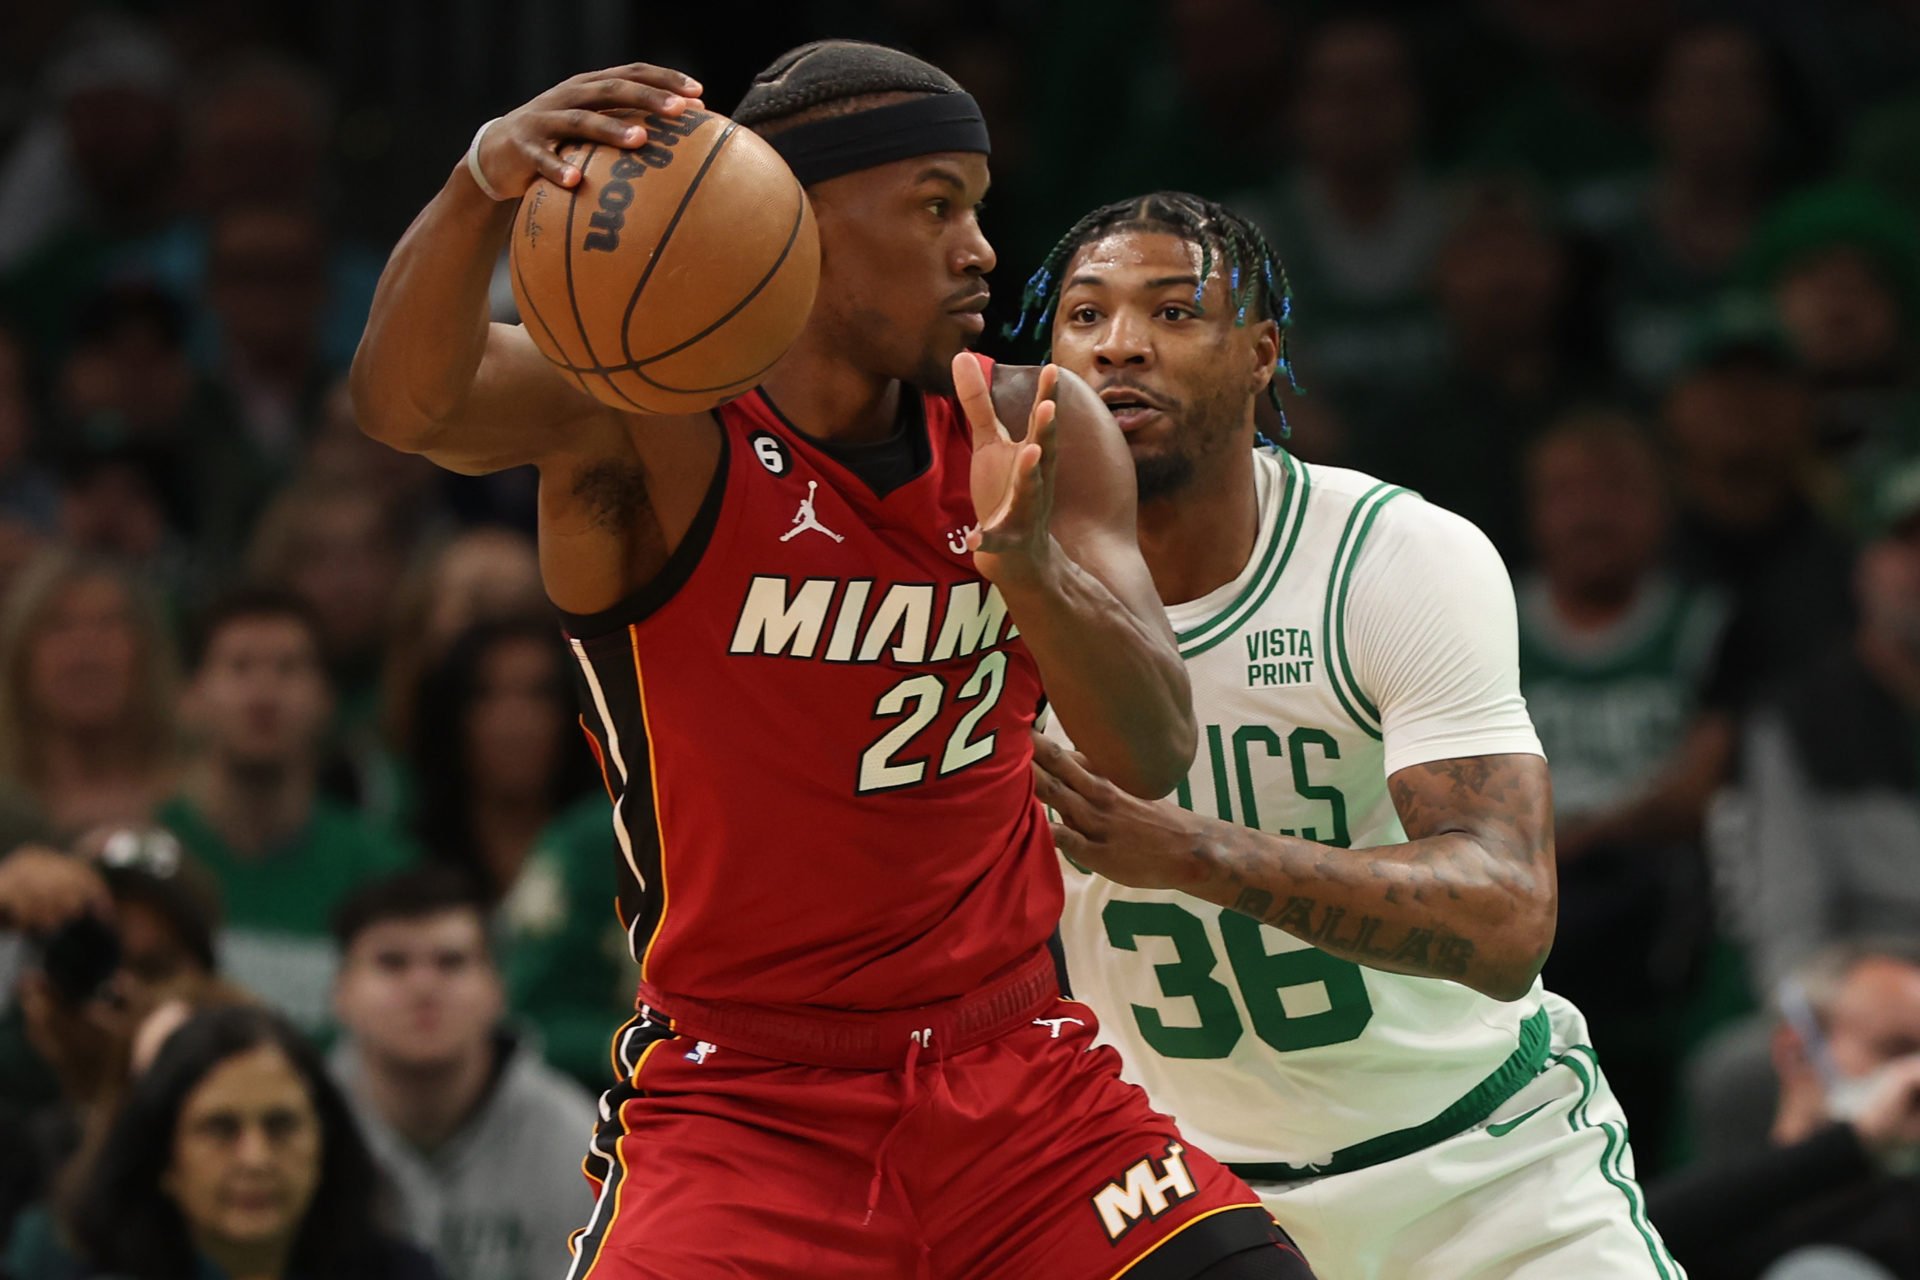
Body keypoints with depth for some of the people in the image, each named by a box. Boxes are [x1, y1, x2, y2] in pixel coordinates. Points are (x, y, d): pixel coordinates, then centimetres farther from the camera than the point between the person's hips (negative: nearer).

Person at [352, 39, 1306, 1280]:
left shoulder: (1029, 435, 2)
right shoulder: (648, 424, -11)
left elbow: (1154, 751, -7)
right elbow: (407, 401, -32)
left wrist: (1033, 569, -29)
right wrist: (484, 185, -53)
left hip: (1013, 1079, 4)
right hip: (742, 1113, -4)